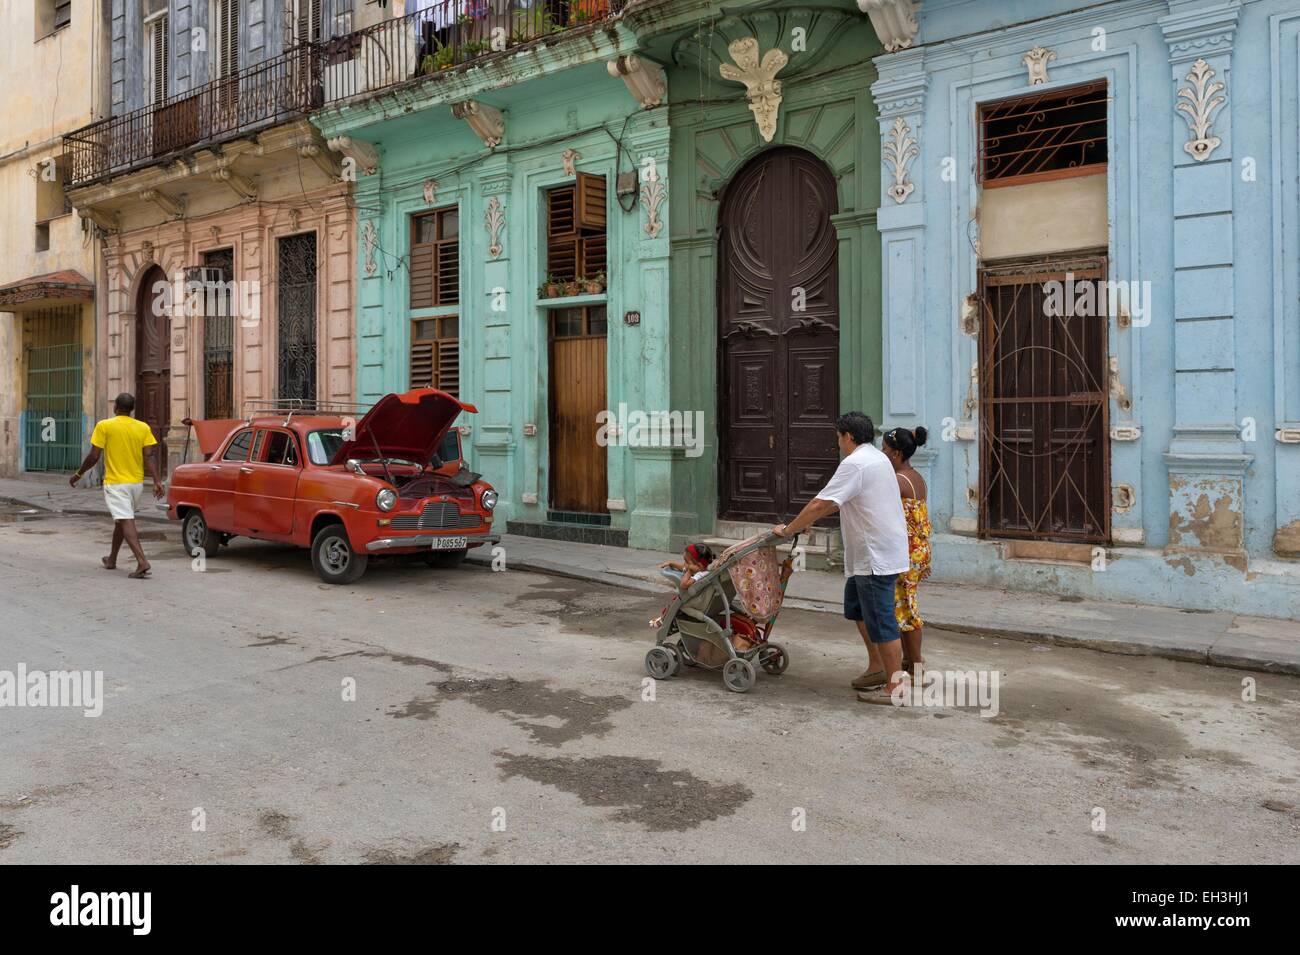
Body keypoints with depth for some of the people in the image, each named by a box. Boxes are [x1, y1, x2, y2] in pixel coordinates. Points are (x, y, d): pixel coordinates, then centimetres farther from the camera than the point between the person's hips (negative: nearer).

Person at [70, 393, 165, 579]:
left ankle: (142, 562, -25)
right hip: (137, 483, 5)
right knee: (121, 521, 20)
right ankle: (111, 560, 34)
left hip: (115, 483, -5)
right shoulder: (143, 428, 3)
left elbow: (94, 456, -7)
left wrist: (78, 475, 7)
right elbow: (150, 456, -5)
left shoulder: (104, 426, -7)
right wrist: (157, 481, -9)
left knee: (126, 522, -10)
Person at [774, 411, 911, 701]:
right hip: (873, 554, 11)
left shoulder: (855, 464, -18)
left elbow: (820, 504, -20)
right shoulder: (877, 458, 16)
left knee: (880, 620, -4)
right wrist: (812, 518, 19)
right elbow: (837, 502, 22)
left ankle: (895, 686, 4)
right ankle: (877, 666, 29)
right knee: (856, 607, 22)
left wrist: (788, 530, -10)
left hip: (876, 556, -11)